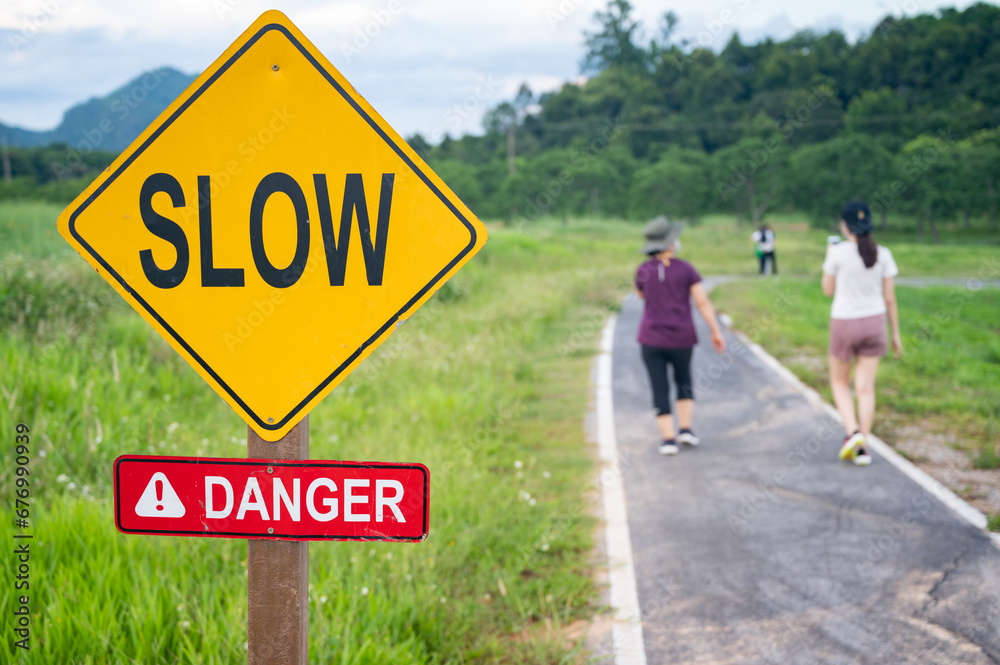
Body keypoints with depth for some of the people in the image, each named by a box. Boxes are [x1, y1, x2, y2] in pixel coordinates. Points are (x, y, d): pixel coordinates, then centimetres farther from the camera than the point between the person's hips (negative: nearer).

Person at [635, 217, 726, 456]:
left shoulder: (643, 271, -2)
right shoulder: (686, 269, -6)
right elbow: (703, 302, -9)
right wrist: (716, 332, -3)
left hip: (652, 338, 0)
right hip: (681, 338, 0)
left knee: (660, 389, 4)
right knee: (684, 381, 22)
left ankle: (668, 438, -4)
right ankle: (685, 428, 11)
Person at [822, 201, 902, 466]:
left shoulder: (839, 253, -13)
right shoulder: (882, 254, -4)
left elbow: (828, 290, -1)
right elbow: (890, 298, 0)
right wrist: (895, 334, 8)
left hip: (844, 324, -3)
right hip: (874, 322, 3)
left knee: (840, 383, 15)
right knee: (866, 388, 7)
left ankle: (852, 432, -6)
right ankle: (862, 447, 4)